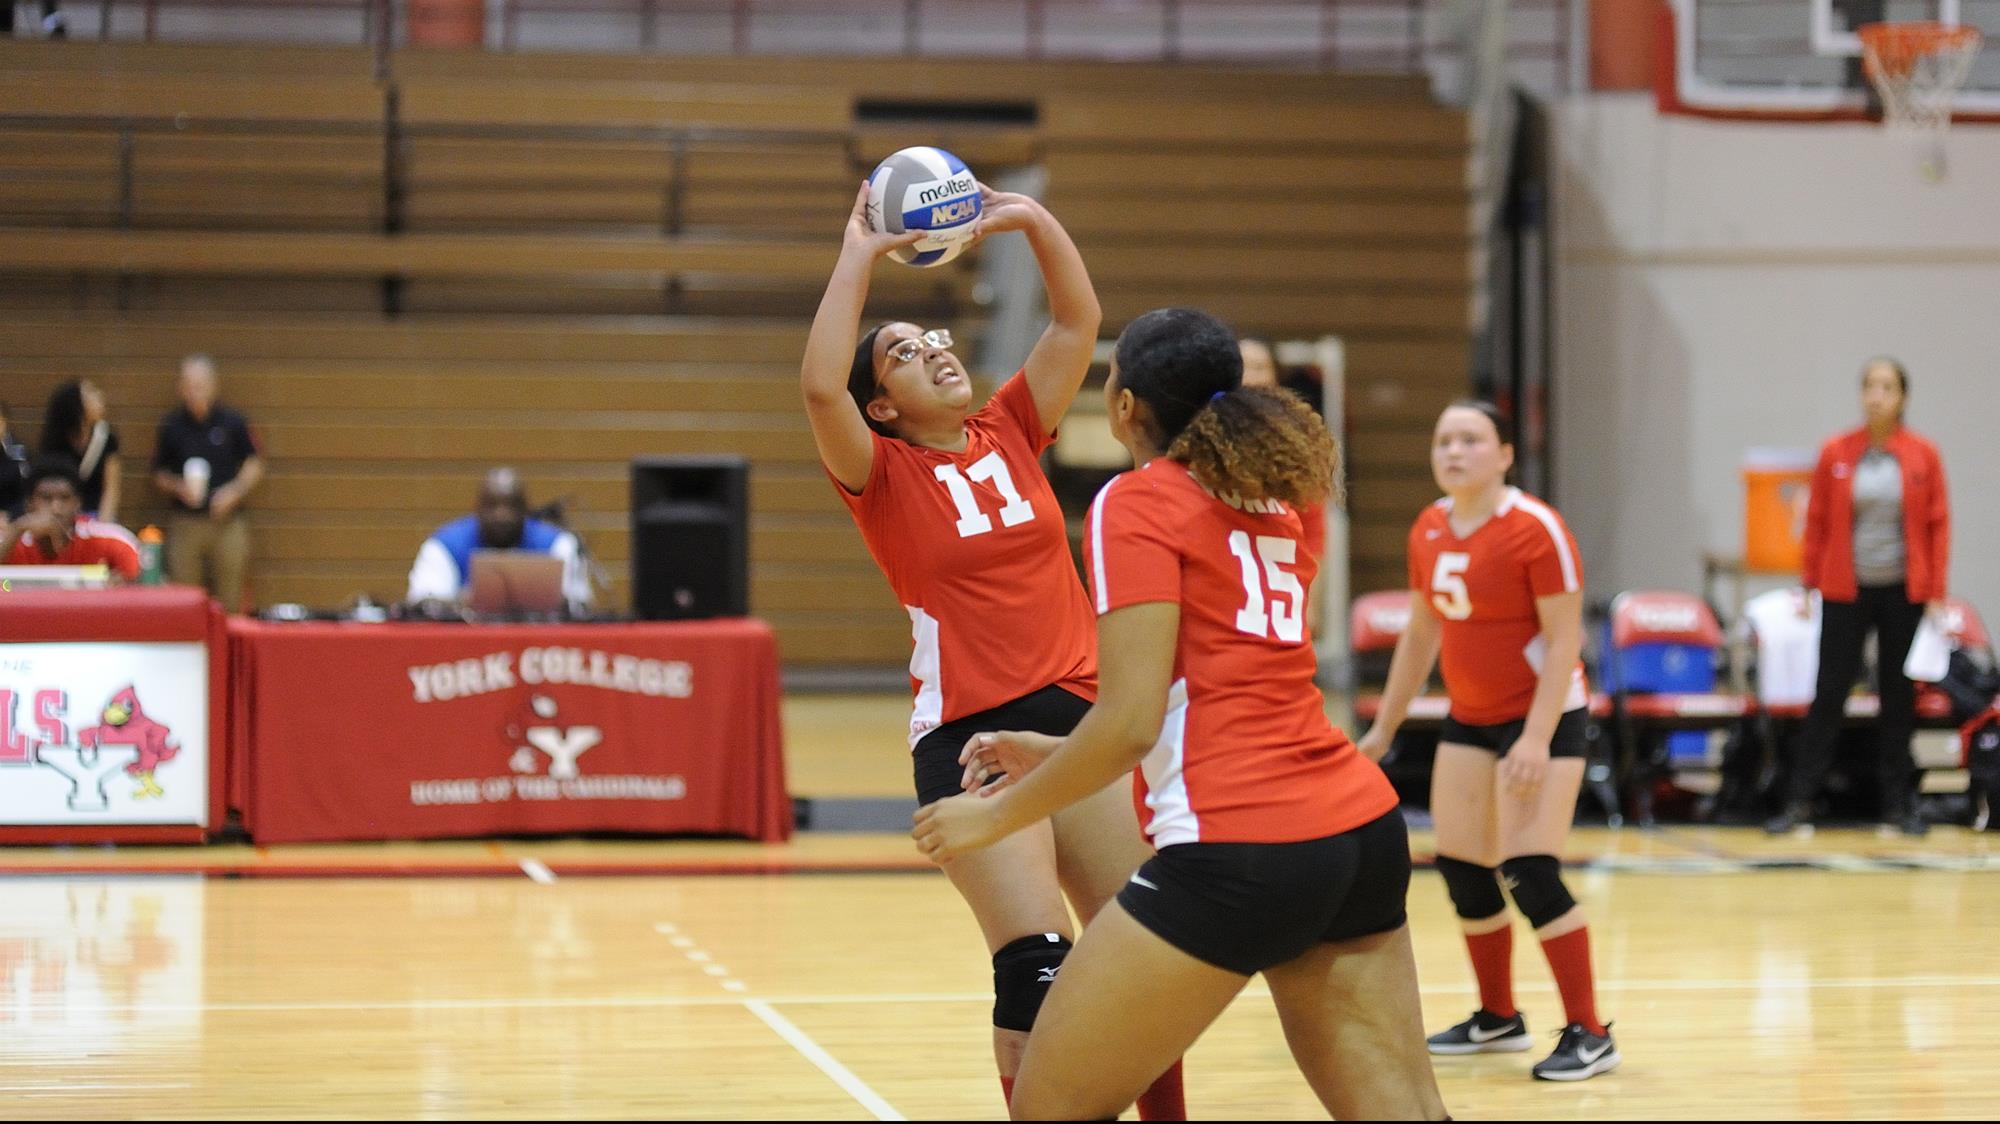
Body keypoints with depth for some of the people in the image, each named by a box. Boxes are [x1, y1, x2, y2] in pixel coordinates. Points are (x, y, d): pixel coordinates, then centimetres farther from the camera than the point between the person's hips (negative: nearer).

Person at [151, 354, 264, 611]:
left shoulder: (233, 423, 0)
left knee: (228, 600, -1)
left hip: (226, 520, -1)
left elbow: (254, 465, 6)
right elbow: (159, 474, 11)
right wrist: (179, 487, -9)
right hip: (185, 521, 1)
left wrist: (235, 491, -10)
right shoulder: (171, 426, 4)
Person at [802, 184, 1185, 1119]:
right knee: (1037, 966, -16)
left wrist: (1034, 221, -1)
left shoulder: (1009, 433, 11)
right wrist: (859, 255, -14)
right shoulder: (884, 473, -1)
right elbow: (819, 386, -19)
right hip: (970, 734, -4)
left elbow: (1077, 320, 10)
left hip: (1077, 716, 5)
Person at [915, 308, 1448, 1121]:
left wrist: (998, 815, 0)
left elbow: (1132, 720, -13)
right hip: (1362, 829, 8)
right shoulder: (1284, 497, 18)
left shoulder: (1137, 501, -4)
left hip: (1239, 849, -8)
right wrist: (1058, 758, 34)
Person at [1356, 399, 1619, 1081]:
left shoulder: (1535, 531, -17)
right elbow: (1421, 634, 14)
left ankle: (1589, 1035, -7)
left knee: (1529, 875, -15)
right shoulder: (1429, 531, 3)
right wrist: (1384, 728, 16)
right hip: (1468, 719, 7)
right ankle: (1498, 1019, 26)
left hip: (1541, 717, -7)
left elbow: (1564, 640, -19)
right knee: (1461, 871, 9)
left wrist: (1537, 739, -25)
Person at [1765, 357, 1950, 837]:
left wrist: (1936, 594, -3)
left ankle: (1898, 804, 14)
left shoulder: (1923, 456, -1)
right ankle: (1799, 801, 4)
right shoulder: (1836, 454, 0)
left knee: (1899, 697, 6)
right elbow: (1816, 522, 4)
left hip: (1904, 592, 0)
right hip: (1846, 591, 0)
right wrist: (1810, 583, 2)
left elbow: (1937, 525, 1)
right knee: (1829, 694, 0)